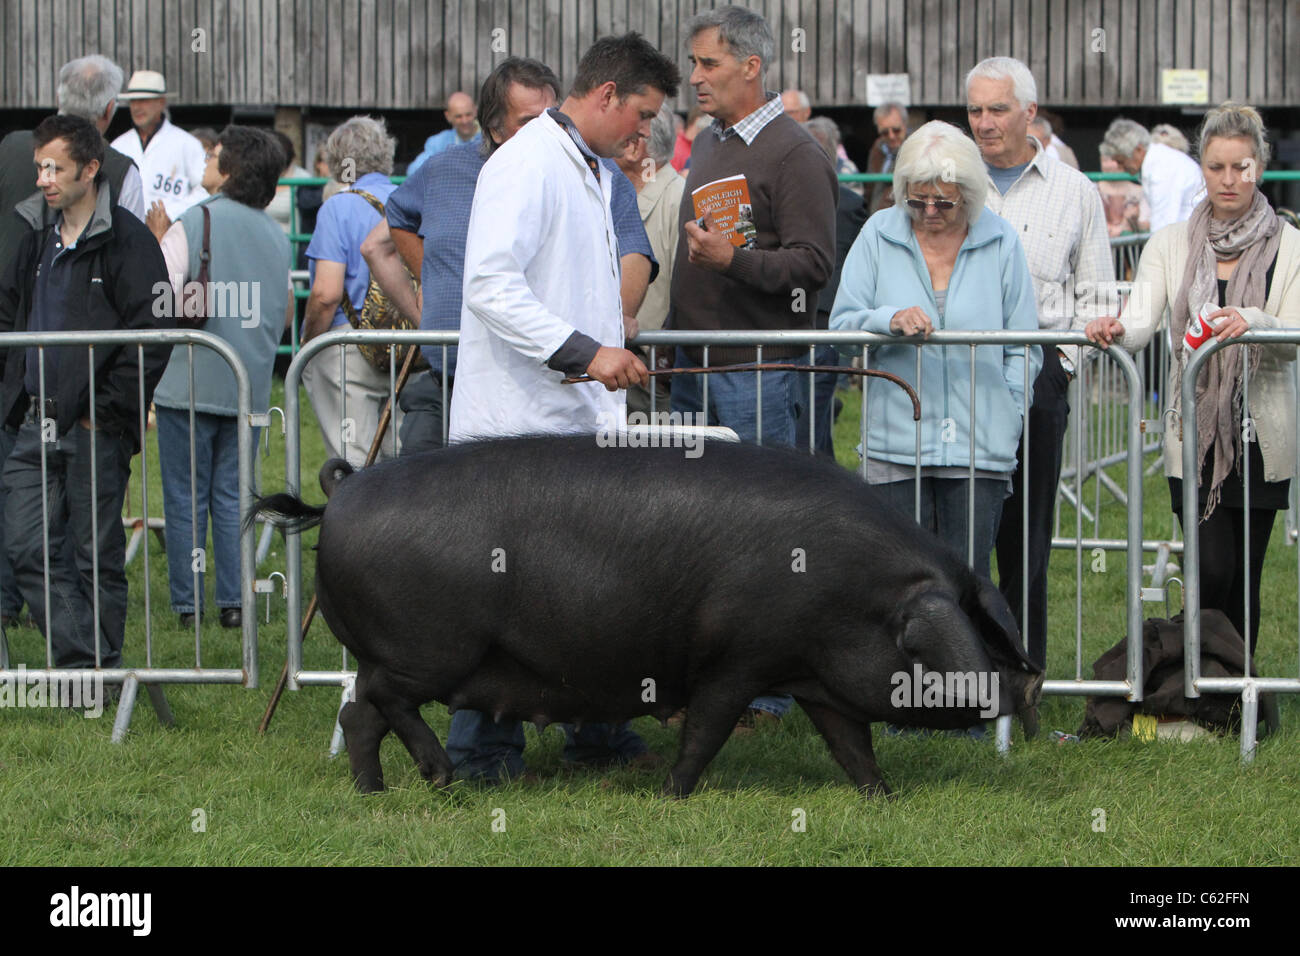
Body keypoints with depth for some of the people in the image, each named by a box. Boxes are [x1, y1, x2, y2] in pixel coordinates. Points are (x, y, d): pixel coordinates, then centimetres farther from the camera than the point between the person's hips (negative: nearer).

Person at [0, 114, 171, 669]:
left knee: (97, 556, 2)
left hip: (94, 427, -7)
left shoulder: (128, 242, -8)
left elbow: (151, 339, -13)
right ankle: (82, 660, 3)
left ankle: (102, 669, 11)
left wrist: (107, 411, -13)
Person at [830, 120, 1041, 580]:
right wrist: (890, 320, -14)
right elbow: (841, 325, 5)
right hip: (897, 442, 1)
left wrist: (1003, 415, -2)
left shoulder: (1000, 241, 5)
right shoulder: (879, 236, 6)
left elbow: (1023, 348, 8)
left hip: (978, 452, -1)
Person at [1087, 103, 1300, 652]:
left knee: (1244, 575, 3)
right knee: (1212, 570, -10)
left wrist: (1252, 321, -27)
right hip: (1195, 432, 0)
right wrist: (1115, 330, -28)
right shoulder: (1171, 244, 7)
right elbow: (1141, 321, -4)